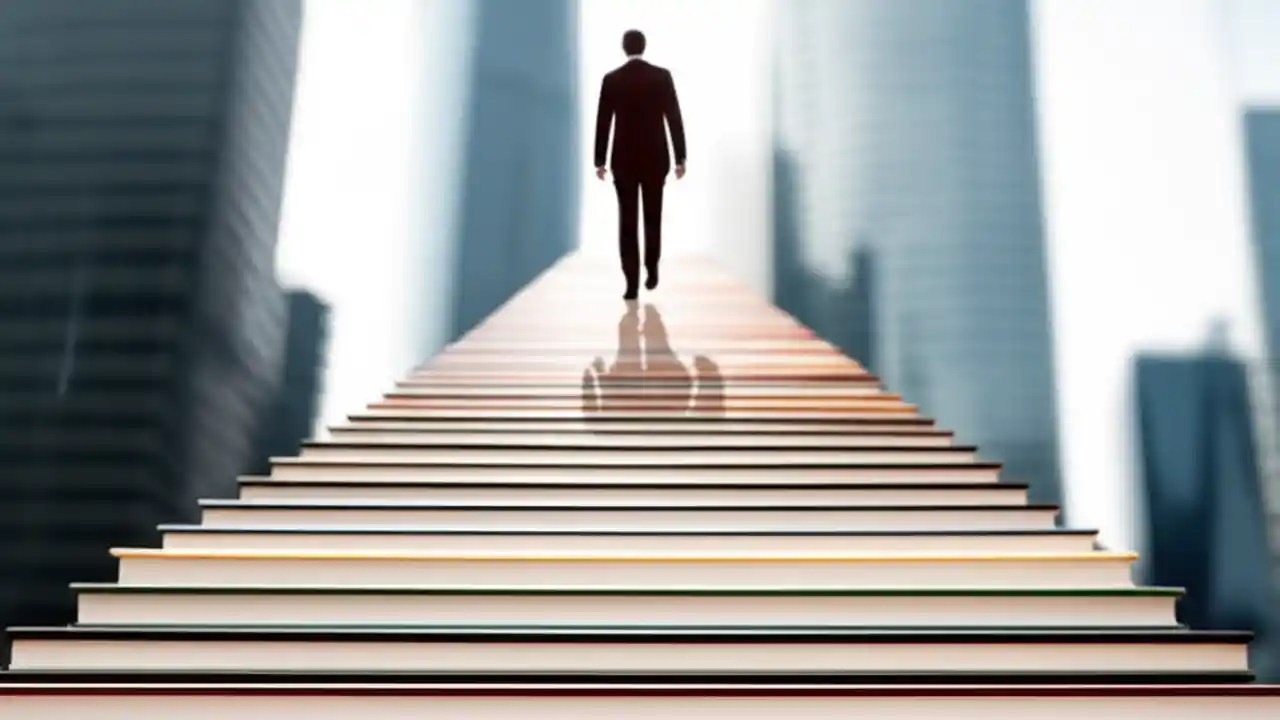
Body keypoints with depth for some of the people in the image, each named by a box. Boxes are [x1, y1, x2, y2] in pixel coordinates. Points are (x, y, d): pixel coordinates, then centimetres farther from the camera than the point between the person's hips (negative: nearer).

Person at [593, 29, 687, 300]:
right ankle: (651, 271, 20)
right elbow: (674, 118, -4)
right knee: (652, 217, 16)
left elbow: (602, 123, 0)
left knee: (627, 221, -1)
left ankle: (632, 282, -6)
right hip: (655, 158, 0)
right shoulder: (662, 76, -2)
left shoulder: (611, 79, -1)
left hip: (624, 160, 0)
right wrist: (680, 158, 0)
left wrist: (600, 161, 6)